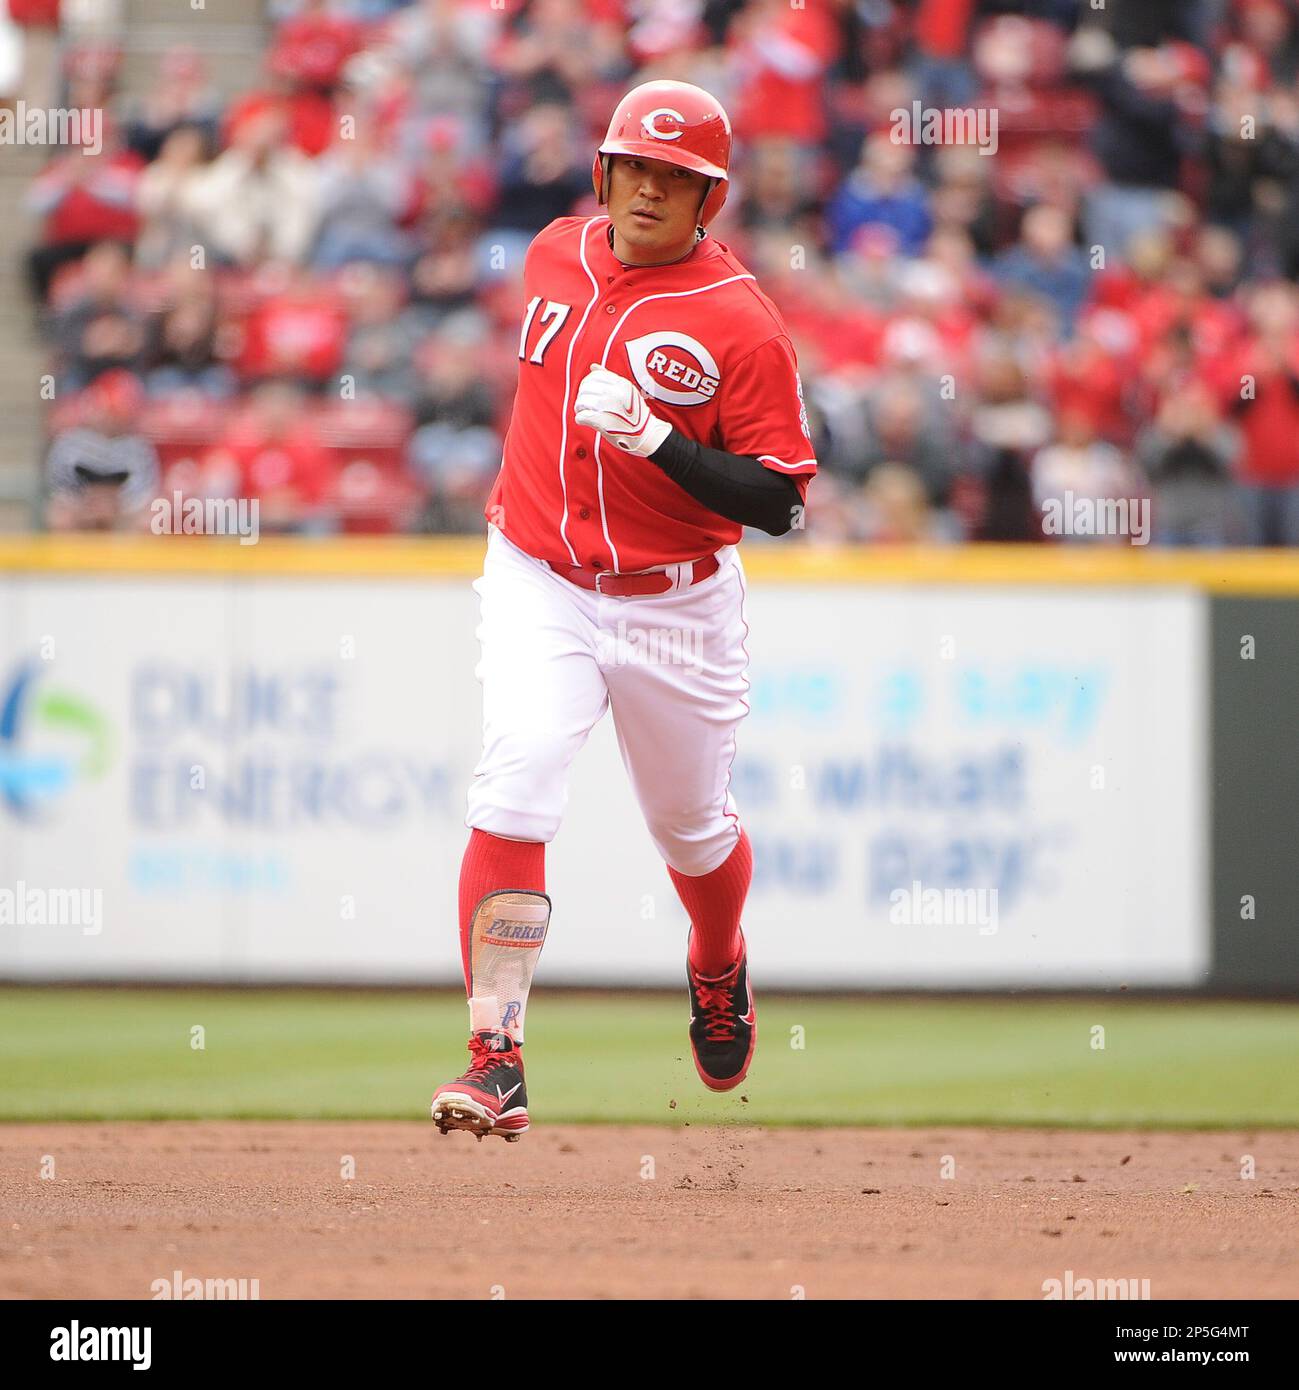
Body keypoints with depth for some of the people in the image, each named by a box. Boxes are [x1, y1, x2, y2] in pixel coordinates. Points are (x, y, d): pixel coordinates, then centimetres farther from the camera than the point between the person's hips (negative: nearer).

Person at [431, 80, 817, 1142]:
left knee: (692, 825, 16)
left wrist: (654, 438, -29)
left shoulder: (742, 322, -14)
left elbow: (779, 502, -18)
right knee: (513, 795, -20)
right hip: (538, 582, 2)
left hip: (677, 605, -2)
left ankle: (718, 971, 52)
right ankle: (497, 1058, -22)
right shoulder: (556, 255, 1)